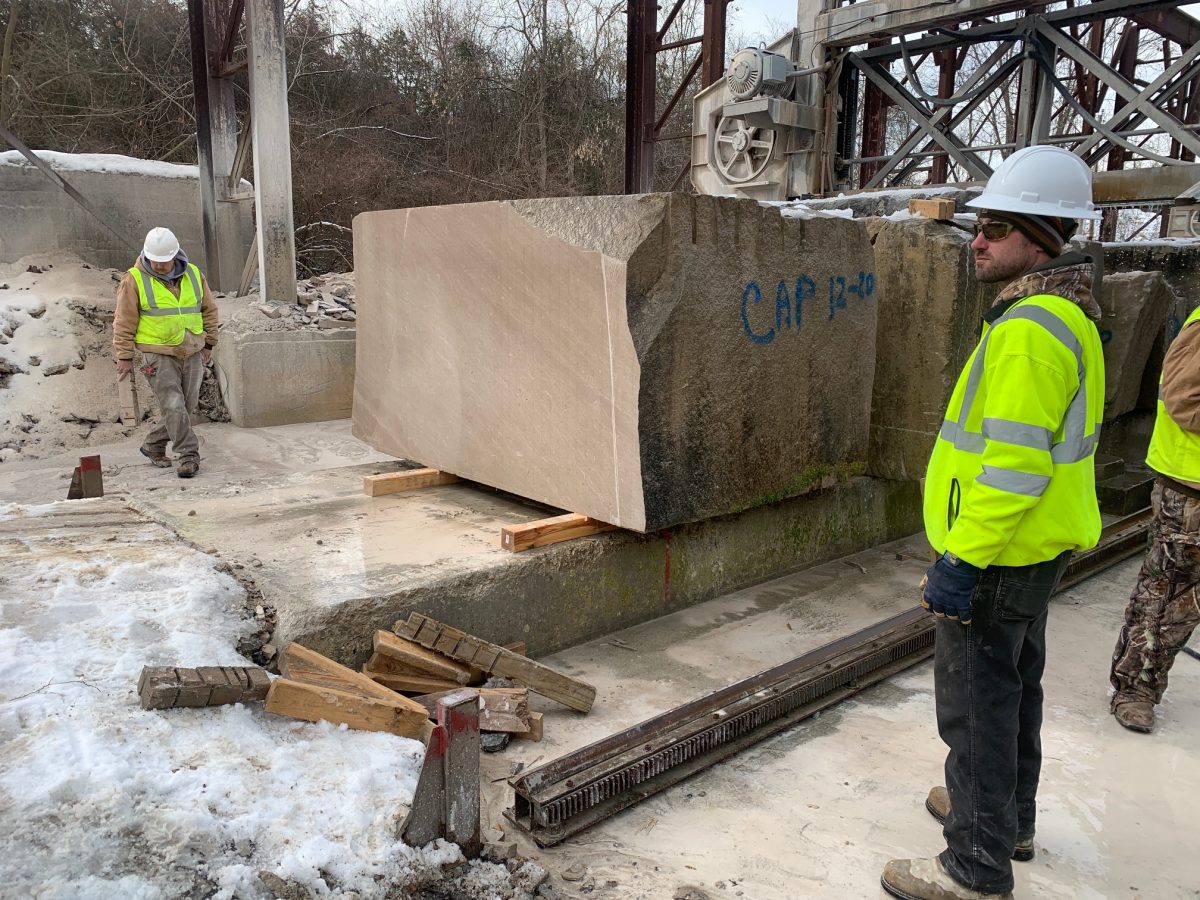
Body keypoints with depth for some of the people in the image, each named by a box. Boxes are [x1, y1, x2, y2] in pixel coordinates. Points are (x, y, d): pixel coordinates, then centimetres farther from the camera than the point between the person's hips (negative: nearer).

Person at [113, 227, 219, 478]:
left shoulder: (193, 274, 6)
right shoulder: (134, 280, -6)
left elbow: (209, 309, 16)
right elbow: (124, 323, -4)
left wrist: (208, 343, 13)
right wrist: (124, 358, -4)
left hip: (192, 352, 5)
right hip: (158, 355, -5)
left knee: (187, 406, 9)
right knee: (173, 406, -11)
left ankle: (153, 445, 27)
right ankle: (189, 455, -3)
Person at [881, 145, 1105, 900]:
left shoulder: (1030, 329, -22)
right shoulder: (1066, 314, 11)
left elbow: (1012, 463, -27)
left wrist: (961, 560, -24)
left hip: (1001, 553, -10)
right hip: (1037, 545, 10)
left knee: (975, 702, 0)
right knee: (1014, 683, 22)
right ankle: (1009, 815, 39)